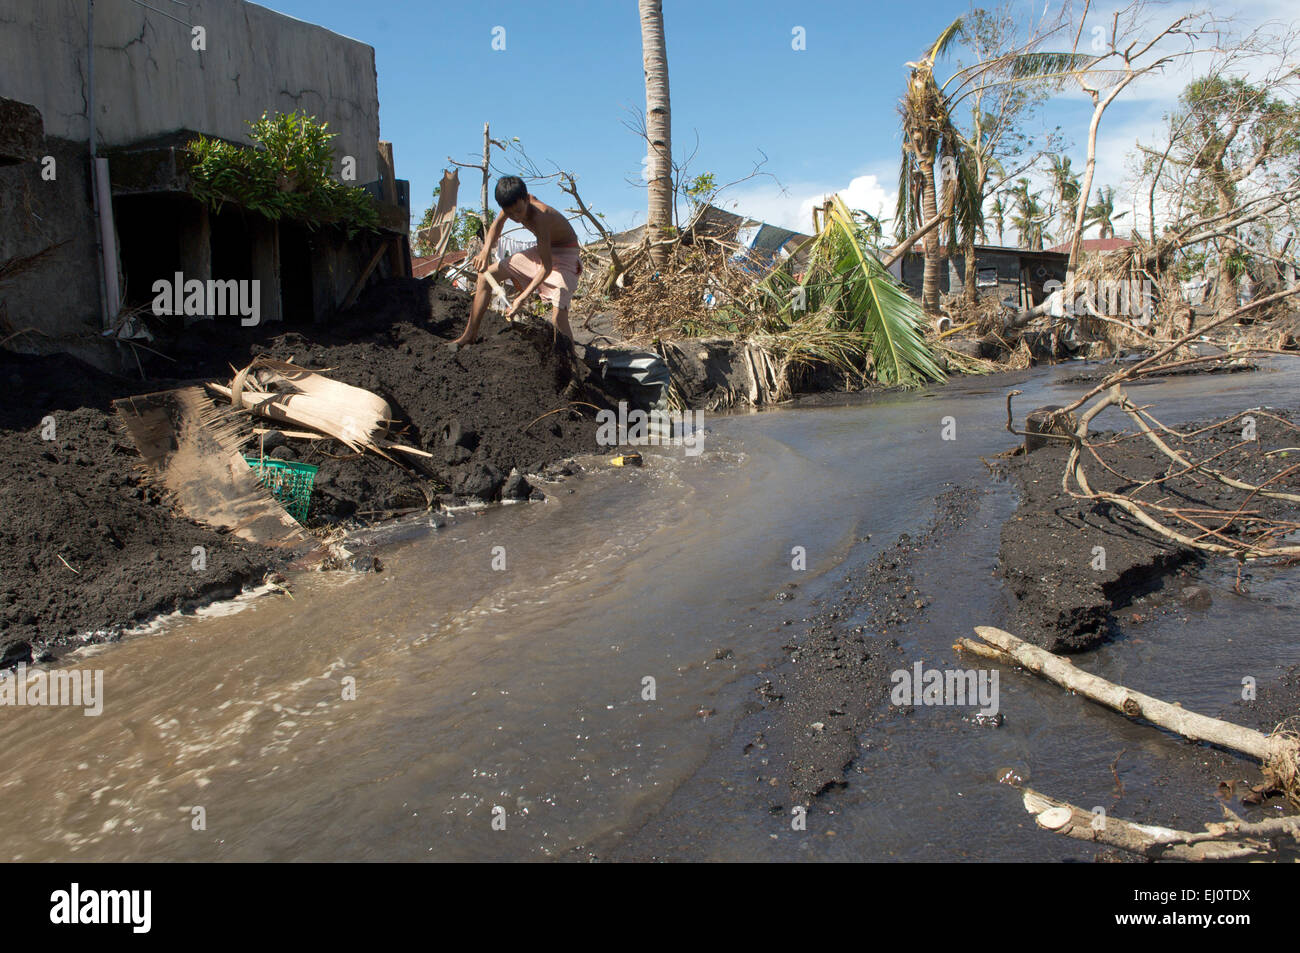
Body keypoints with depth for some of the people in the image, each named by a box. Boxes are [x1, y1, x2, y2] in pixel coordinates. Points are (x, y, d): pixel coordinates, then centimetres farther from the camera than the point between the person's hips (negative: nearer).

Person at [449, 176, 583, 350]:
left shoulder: (538, 217, -36)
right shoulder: (516, 202, -13)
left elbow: (546, 267, -36)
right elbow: (498, 223, 11)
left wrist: (522, 298, -42)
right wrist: (486, 251, -3)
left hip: (565, 253, -8)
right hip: (541, 250, 8)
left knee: (559, 318, -27)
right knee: (486, 275, 5)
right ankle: (470, 335, 14)